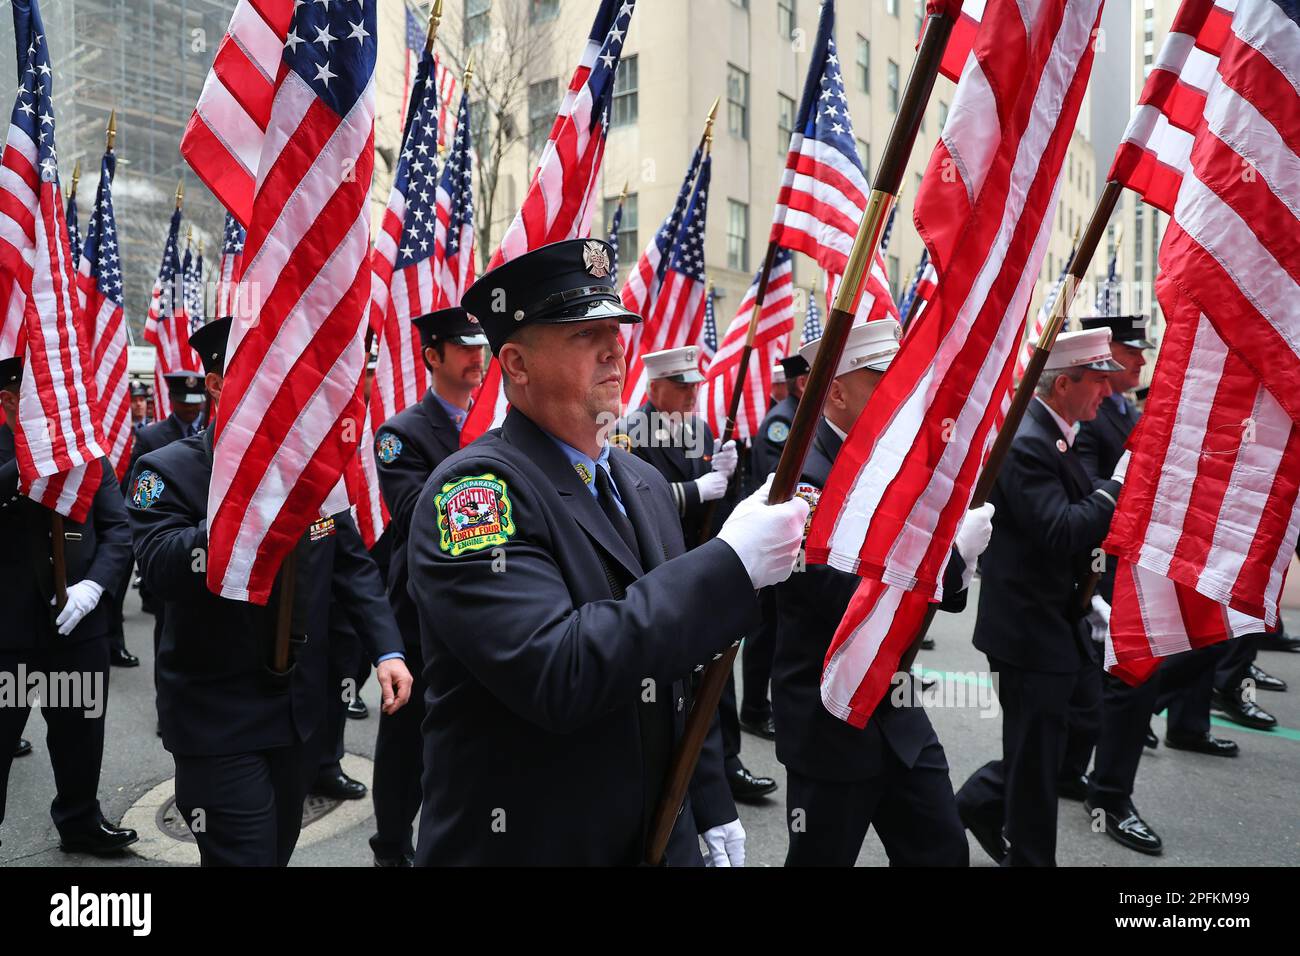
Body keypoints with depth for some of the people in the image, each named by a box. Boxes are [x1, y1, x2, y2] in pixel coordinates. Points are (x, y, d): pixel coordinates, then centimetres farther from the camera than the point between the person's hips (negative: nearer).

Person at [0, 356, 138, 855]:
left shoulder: (88, 452, 3)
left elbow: (118, 529, 0)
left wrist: (94, 584, -14)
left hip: (78, 624, 3)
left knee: (80, 734, 19)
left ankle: (81, 823, 39)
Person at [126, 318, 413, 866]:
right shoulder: (169, 470, -11)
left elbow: (353, 564, 5)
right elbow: (162, 570, -26)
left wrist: (388, 649, -6)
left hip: (301, 707, 5)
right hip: (218, 715, -5)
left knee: (280, 847, 20)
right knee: (244, 854, -3)